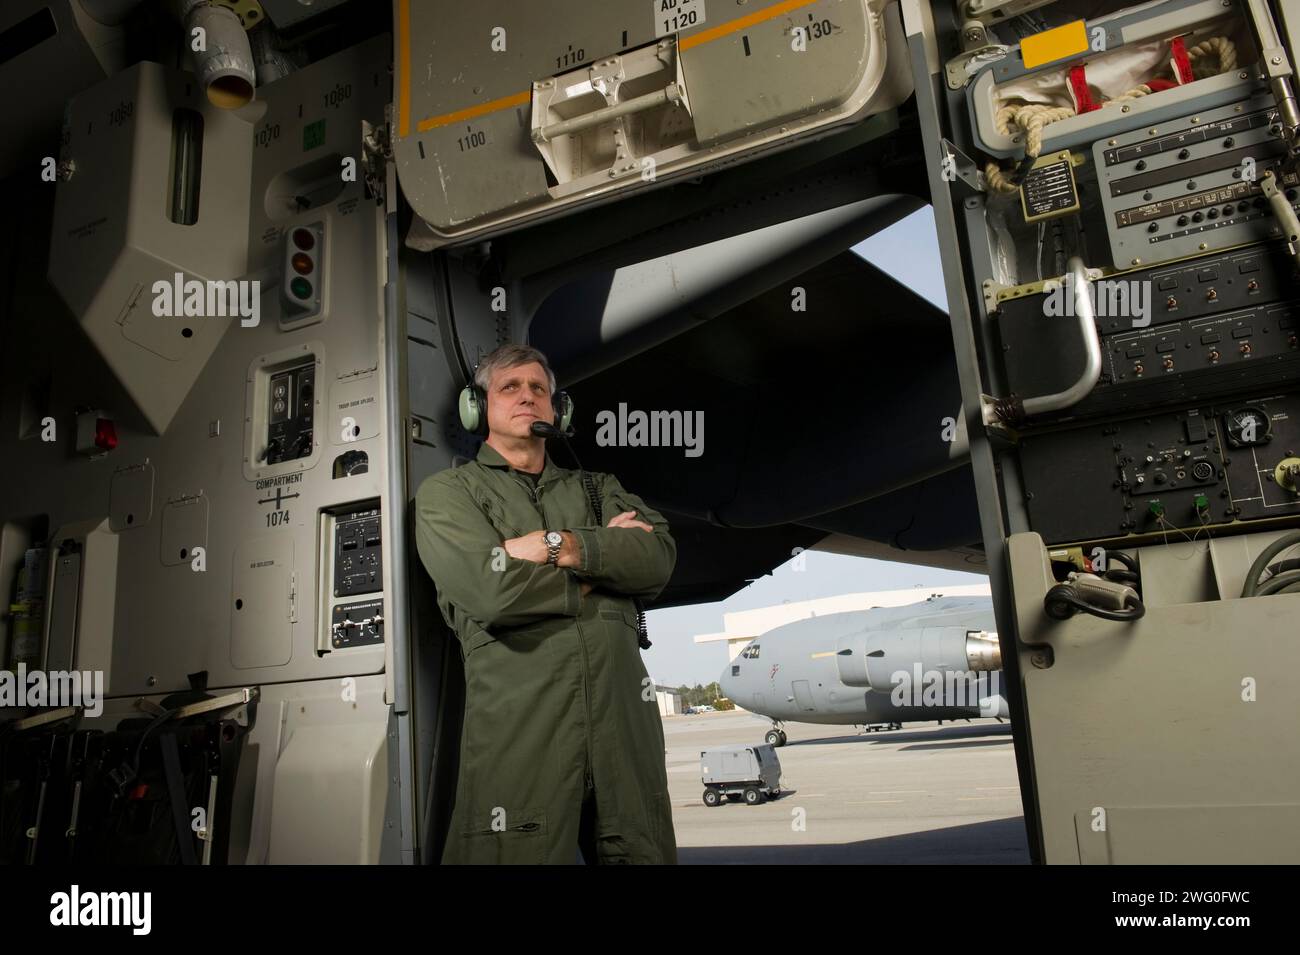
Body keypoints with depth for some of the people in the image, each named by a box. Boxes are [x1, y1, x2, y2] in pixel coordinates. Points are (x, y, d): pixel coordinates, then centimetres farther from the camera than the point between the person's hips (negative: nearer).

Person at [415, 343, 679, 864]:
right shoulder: (447, 491, 8)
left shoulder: (597, 487, 21)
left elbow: (659, 557, 1)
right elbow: (491, 590, -11)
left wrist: (561, 547, -11)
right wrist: (608, 556, 0)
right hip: (518, 727, -4)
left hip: (624, 718, 4)